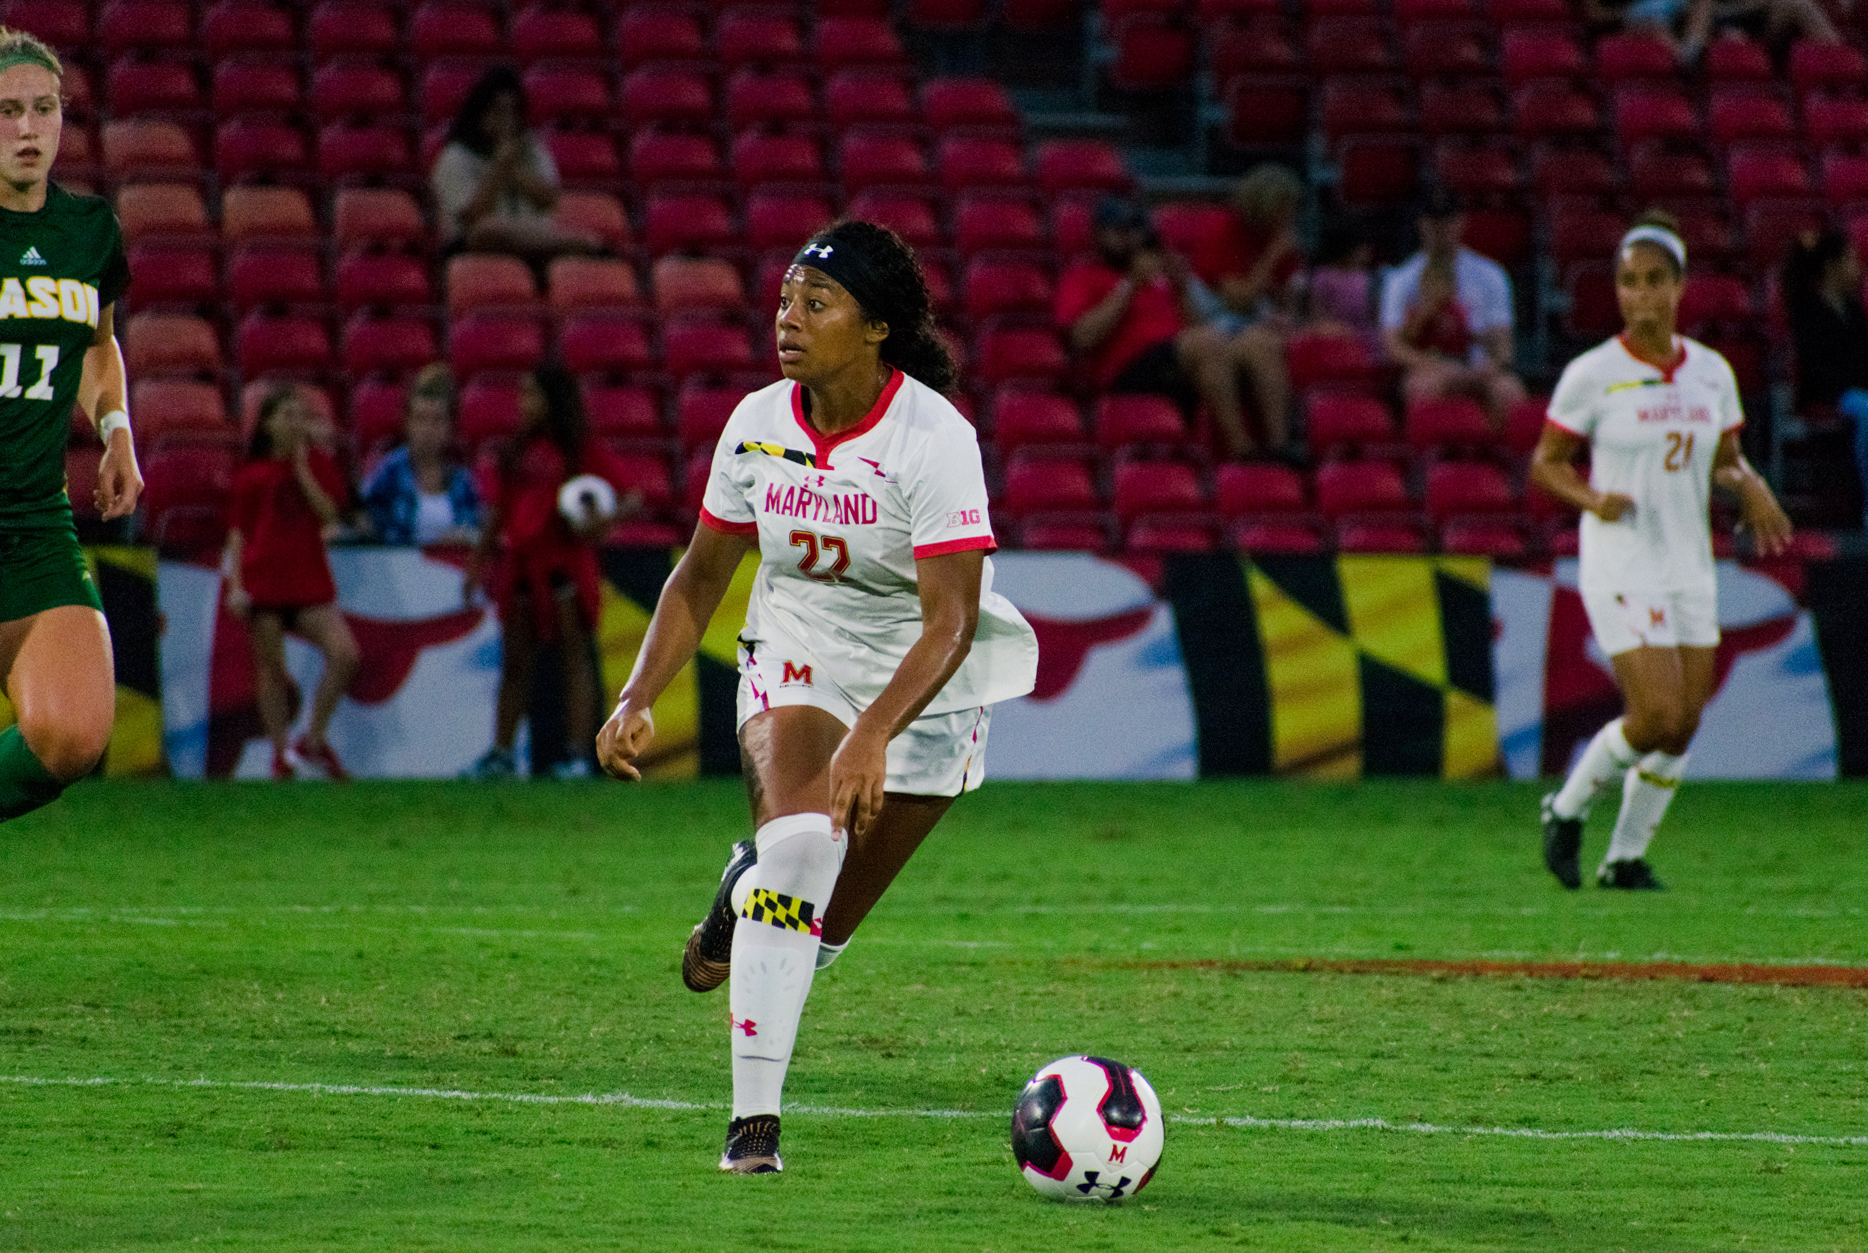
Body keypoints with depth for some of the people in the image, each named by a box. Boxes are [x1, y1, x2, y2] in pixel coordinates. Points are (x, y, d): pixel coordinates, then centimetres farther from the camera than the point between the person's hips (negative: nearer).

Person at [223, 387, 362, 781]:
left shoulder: (320, 464, 9)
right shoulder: (251, 476, 4)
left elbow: (328, 513, -6)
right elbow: (238, 534, 5)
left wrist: (302, 466, -8)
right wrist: (236, 585, -5)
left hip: (311, 582, 2)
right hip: (264, 581, -2)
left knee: (345, 654, -13)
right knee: (272, 670, 2)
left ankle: (313, 741, 1)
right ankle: (280, 753, 14)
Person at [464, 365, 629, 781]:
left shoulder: (580, 450, -3)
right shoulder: (516, 451, 12)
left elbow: (630, 493, -4)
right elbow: (497, 508, 16)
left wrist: (604, 522, -21)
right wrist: (480, 559, 11)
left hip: (566, 557, -5)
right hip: (520, 560, 5)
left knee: (575, 654, -3)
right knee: (516, 659, 8)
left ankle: (579, 754, -3)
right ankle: (502, 751, 13)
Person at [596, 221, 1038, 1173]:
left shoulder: (934, 437, -25)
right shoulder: (758, 426, -9)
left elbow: (951, 618, -31)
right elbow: (702, 576, 5)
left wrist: (872, 734, -45)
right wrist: (639, 698, -8)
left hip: (922, 684, -2)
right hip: (796, 657, 2)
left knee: (822, 925, 4)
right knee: (800, 840, -28)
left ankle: (751, 893, 44)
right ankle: (753, 1119, -23)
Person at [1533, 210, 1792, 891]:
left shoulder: (1711, 372, 6)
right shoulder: (1591, 375, -8)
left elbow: (1727, 459, 17)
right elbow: (1545, 463, -1)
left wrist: (1750, 489, -5)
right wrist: (1592, 498, -20)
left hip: (1689, 567, 5)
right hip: (1621, 569, -5)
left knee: (1683, 724, 1)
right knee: (1660, 716, -16)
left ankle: (1626, 856, 17)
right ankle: (1567, 809, 8)